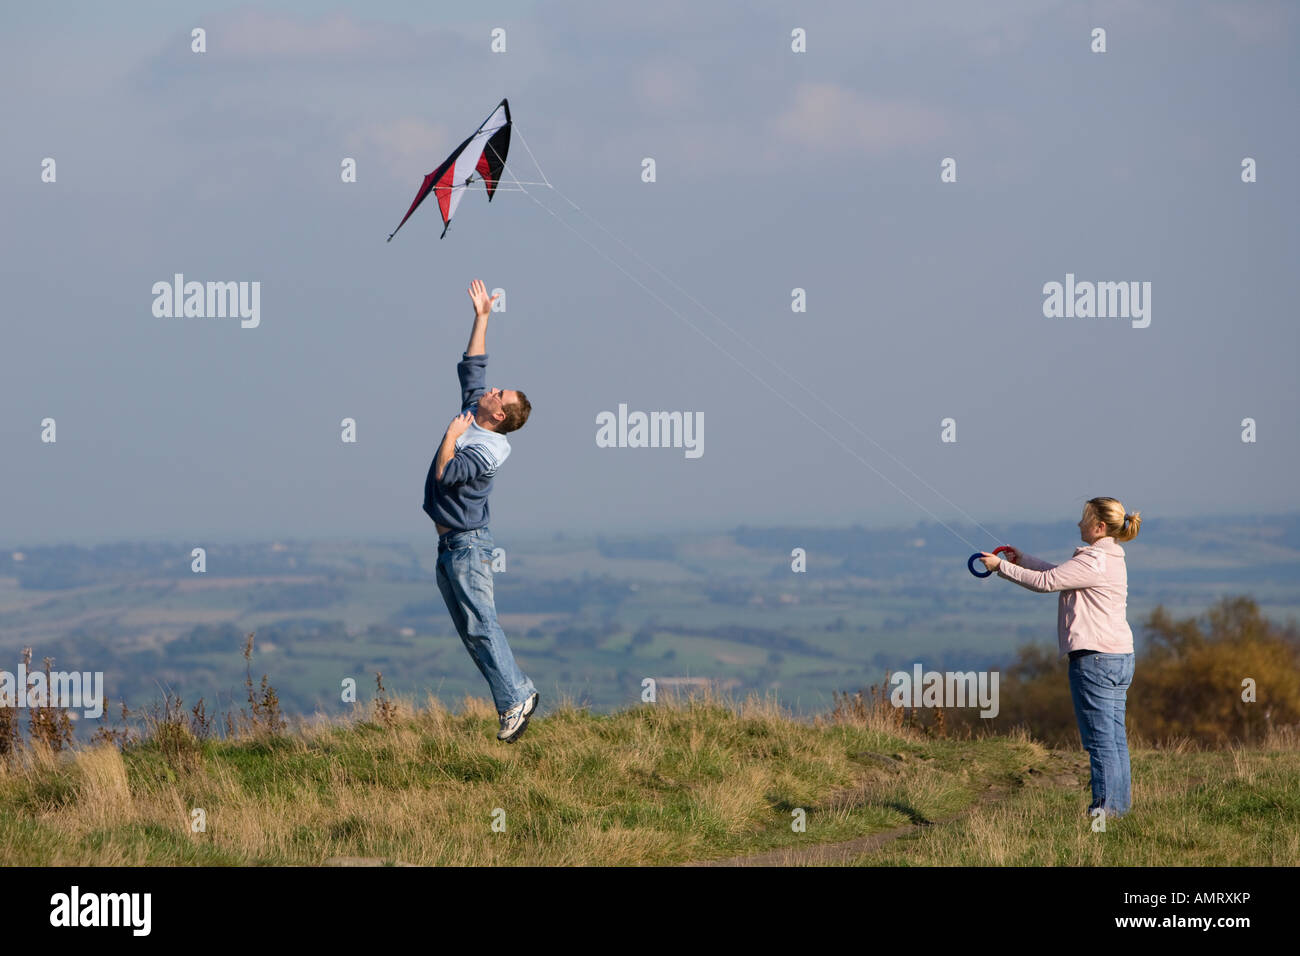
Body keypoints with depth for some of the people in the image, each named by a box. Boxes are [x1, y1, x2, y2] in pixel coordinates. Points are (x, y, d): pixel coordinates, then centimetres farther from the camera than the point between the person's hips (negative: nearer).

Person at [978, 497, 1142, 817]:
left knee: (1099, 736, -6)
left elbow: (1046, 581, -16)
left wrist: (1001, 566, -9)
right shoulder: (1109, 559, 16)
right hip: (1120, 656, 10)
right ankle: (1120, 802, 13)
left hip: (1094, 658, -10)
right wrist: (1022, 560, 21)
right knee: (1114, 734, 11)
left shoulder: (1093, 561, -15)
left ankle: (1106, 805, -5)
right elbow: (1059, 573, 25)